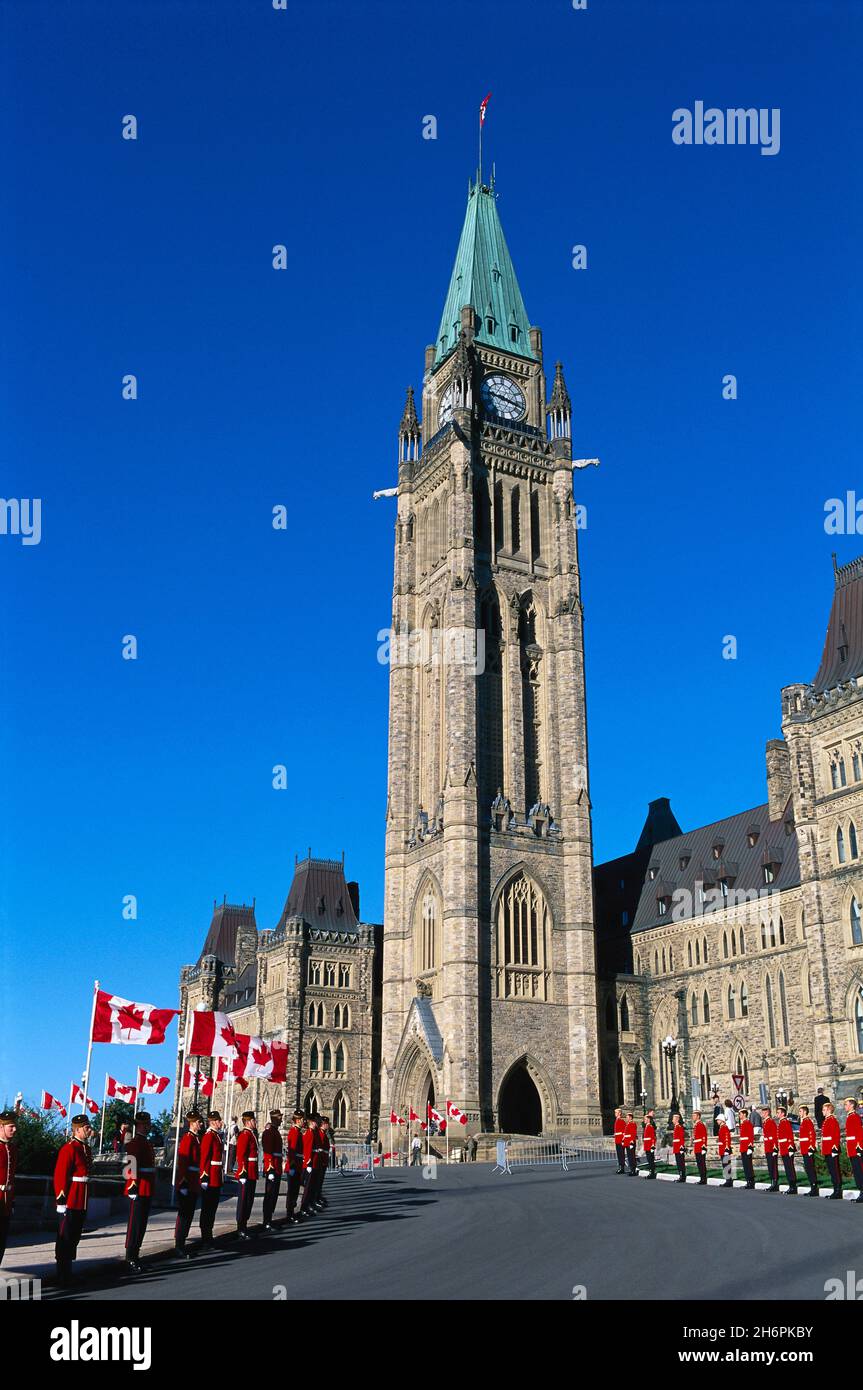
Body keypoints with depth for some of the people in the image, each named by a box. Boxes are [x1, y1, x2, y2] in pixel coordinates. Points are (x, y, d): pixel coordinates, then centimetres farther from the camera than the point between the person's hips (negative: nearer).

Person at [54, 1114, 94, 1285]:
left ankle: (67, 1270, 24)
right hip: (70, 1202, -9)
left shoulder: (86, 1148, 14)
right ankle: (62, 1275, 6)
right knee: (65, 1237, -1)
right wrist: (61, 1199, -20)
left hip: (81, 1202, 9)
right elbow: (60, 1175, -18)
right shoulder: (69, 1148, -14)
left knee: (75, 1236, 14)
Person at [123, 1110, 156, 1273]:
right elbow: (132, 1165, -21)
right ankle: (130, 1260, -1)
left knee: (142, 1224, 15)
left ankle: (135, 1256, 24)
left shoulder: (146, 1142, 17)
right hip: (138, 1191, -10)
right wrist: (133, 1185, -25)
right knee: (135, 1225, -5)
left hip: (147, 1191, 10)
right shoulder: (135, 1143, -14)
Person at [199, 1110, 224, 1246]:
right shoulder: (209, 1136, -15)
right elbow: (204, 1158, -19)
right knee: (207, 1209, -3)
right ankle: (205, 1239, 2)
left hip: (217, 1179, 10)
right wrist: (204, 1177, -22)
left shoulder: (218, 1136, 15)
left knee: (213, 1208, 15)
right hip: (211, 1179, -10)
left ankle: (209, 1236, 23)